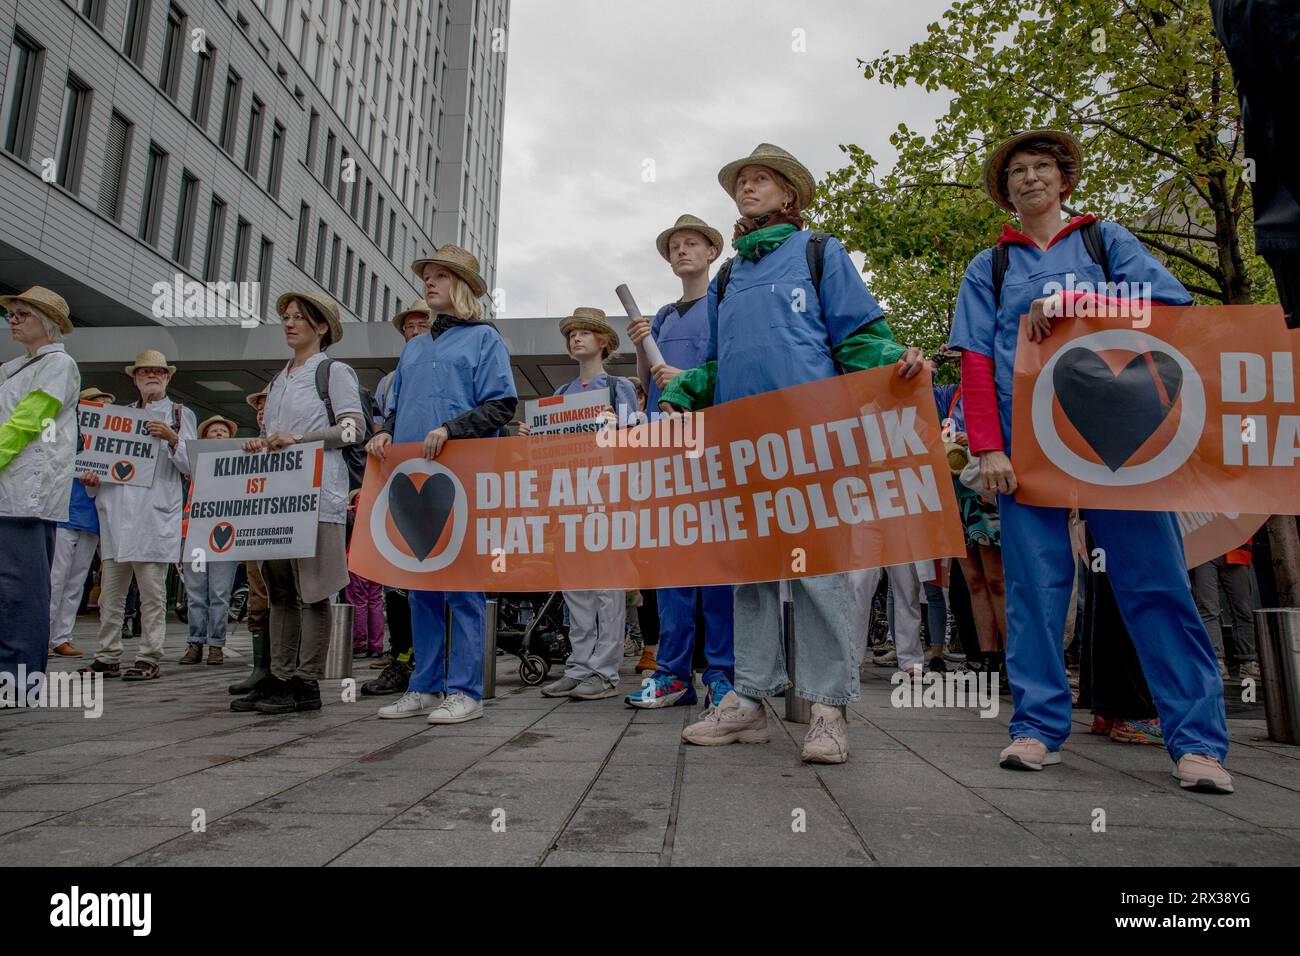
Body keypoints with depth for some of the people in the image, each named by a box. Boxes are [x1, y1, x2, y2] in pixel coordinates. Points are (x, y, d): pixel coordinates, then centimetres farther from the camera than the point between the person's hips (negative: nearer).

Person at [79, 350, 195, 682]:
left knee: (152, 589, -4)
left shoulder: (180, 414, 10)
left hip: (155, 513, -4)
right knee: (110, 590, 6)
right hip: (116, 511, 5)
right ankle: (108, 657, 14)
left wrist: (172, 439, -14)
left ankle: (149, 658, 1)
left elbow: (191, 465, 2)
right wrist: (92, 480, 2)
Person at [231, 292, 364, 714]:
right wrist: (259, 443, 6)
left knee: (311, 588, -6)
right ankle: (280, 675, 14)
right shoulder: (279, 379, 24)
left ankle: (307, 683, -2)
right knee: (279, 588, 8)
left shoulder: (335, 371, 2)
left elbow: (354, 427, -9)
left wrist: (299, 438, -17)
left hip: (316, 491, -8)